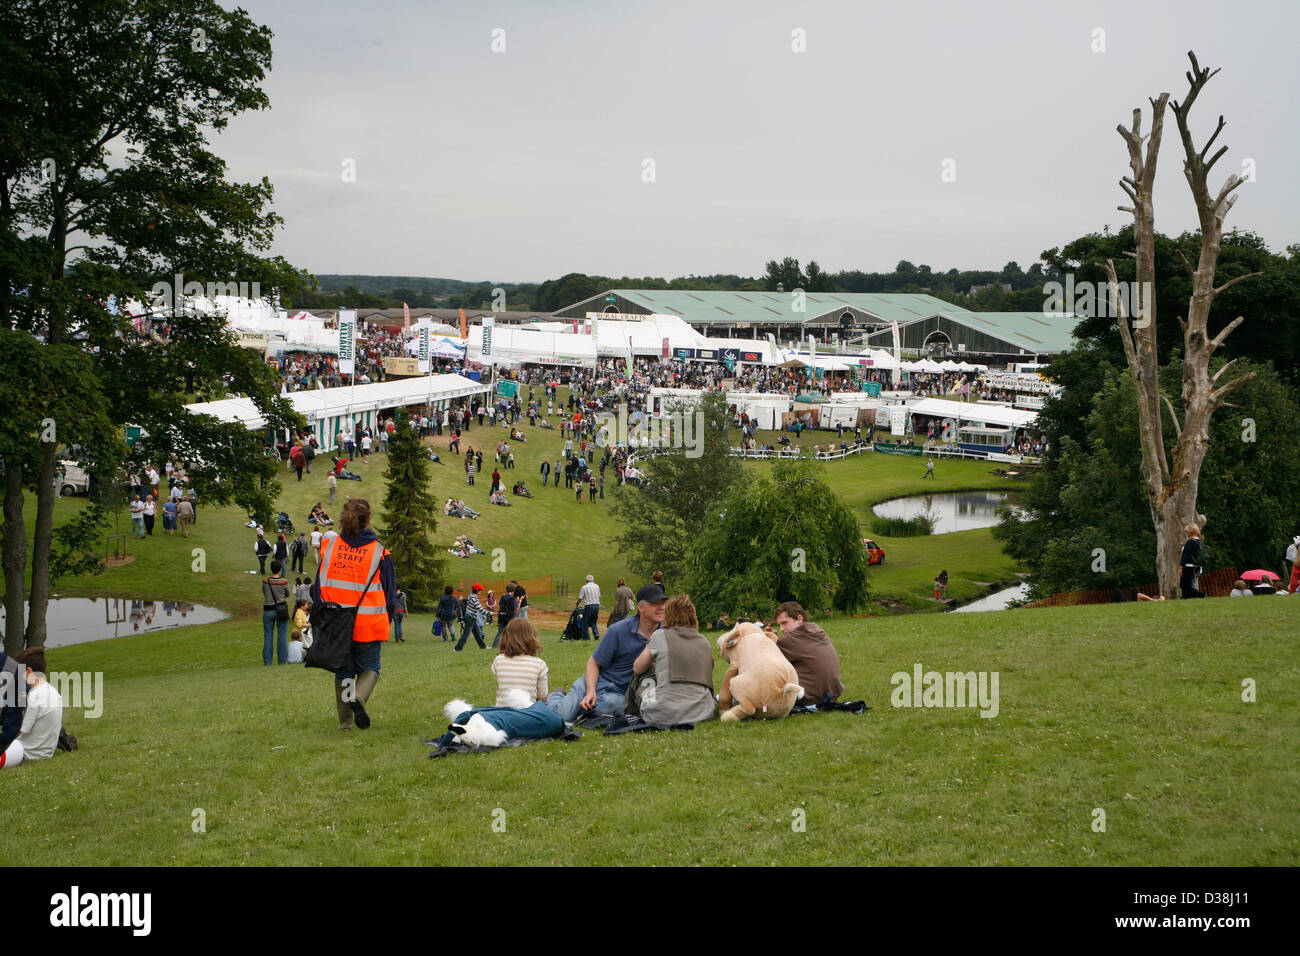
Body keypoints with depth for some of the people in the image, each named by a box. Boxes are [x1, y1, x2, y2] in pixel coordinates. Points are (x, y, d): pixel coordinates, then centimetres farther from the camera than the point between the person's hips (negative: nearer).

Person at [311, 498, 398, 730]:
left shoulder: (330, 546, -1)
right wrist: (386, 622, 14)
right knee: (369, 668, 13)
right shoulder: (379, 552, -6)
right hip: (369, 624, -2)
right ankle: (359, 697, -16)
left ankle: (345, 720, 14)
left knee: (343, 671, 16)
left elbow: (319, 586, 5)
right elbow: (390, 591, 0)